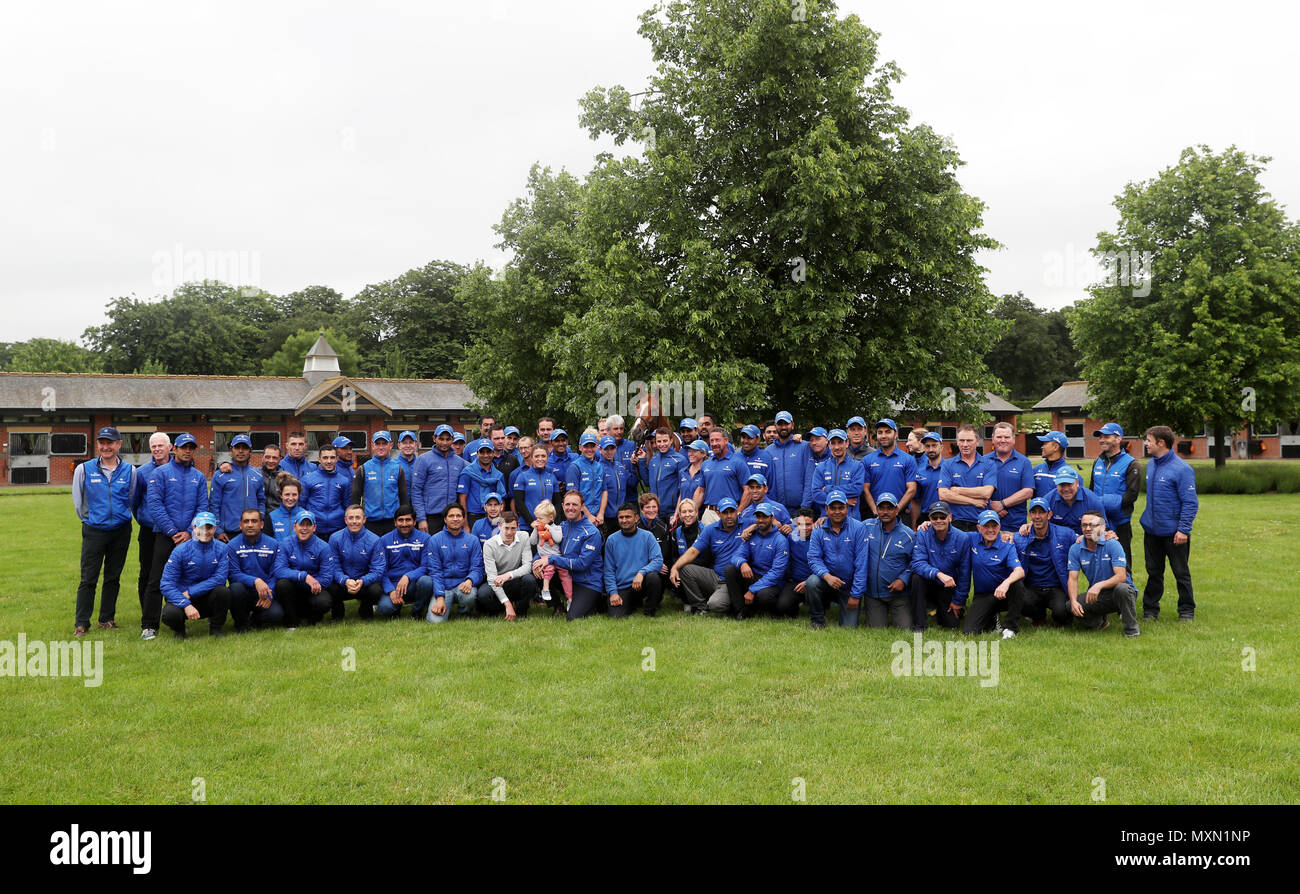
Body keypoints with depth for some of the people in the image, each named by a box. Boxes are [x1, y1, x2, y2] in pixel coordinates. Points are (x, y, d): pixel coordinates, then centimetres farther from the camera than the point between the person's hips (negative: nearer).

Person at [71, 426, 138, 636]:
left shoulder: (130, 471, 2)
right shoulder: (84, 469, -2)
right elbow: (78, 501, 9)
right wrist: (90, 519, 12)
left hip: (121, 531, 2)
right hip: (94, 530, -2)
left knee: (113, 578, 10)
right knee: (88, 579, -2)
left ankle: (107, 619, 20)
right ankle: (81, 623, 5)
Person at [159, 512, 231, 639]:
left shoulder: (222, 549, -4)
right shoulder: (180, 550, -8)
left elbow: (219, 578, -14)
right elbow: (166, 584, -13)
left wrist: (190, 592, -20)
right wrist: (186, 605, -26)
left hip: (208, 600, 1)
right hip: (183, 599, -1)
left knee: (223, 591, -30)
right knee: (170, 614, -33)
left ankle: (216, 628, -3)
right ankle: (179, 628, 7)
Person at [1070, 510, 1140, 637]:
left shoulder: (1112, 545, -14)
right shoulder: (1075, 549, -1)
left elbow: (1121, 576, -23)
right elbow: (1073, 579, -6)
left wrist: (1099, 585, -39)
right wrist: (1074, 601, -24)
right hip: (1096, 595, 3)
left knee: (1122, 588, -37)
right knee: (1070, 606, -22)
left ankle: (1131, 628, -15)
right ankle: (1098, 620, 10)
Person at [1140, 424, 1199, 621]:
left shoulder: (1181, 469, -16)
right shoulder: (1150, 465, 7)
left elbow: (1190, 503, -17)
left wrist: (1183, 529, -21)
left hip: (1174, 533, -7)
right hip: (1152, 531, 7)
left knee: (1181, 573, 6)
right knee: (1154, 572, 14)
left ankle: (1186, 610, 17)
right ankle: (1150, 609, 22)